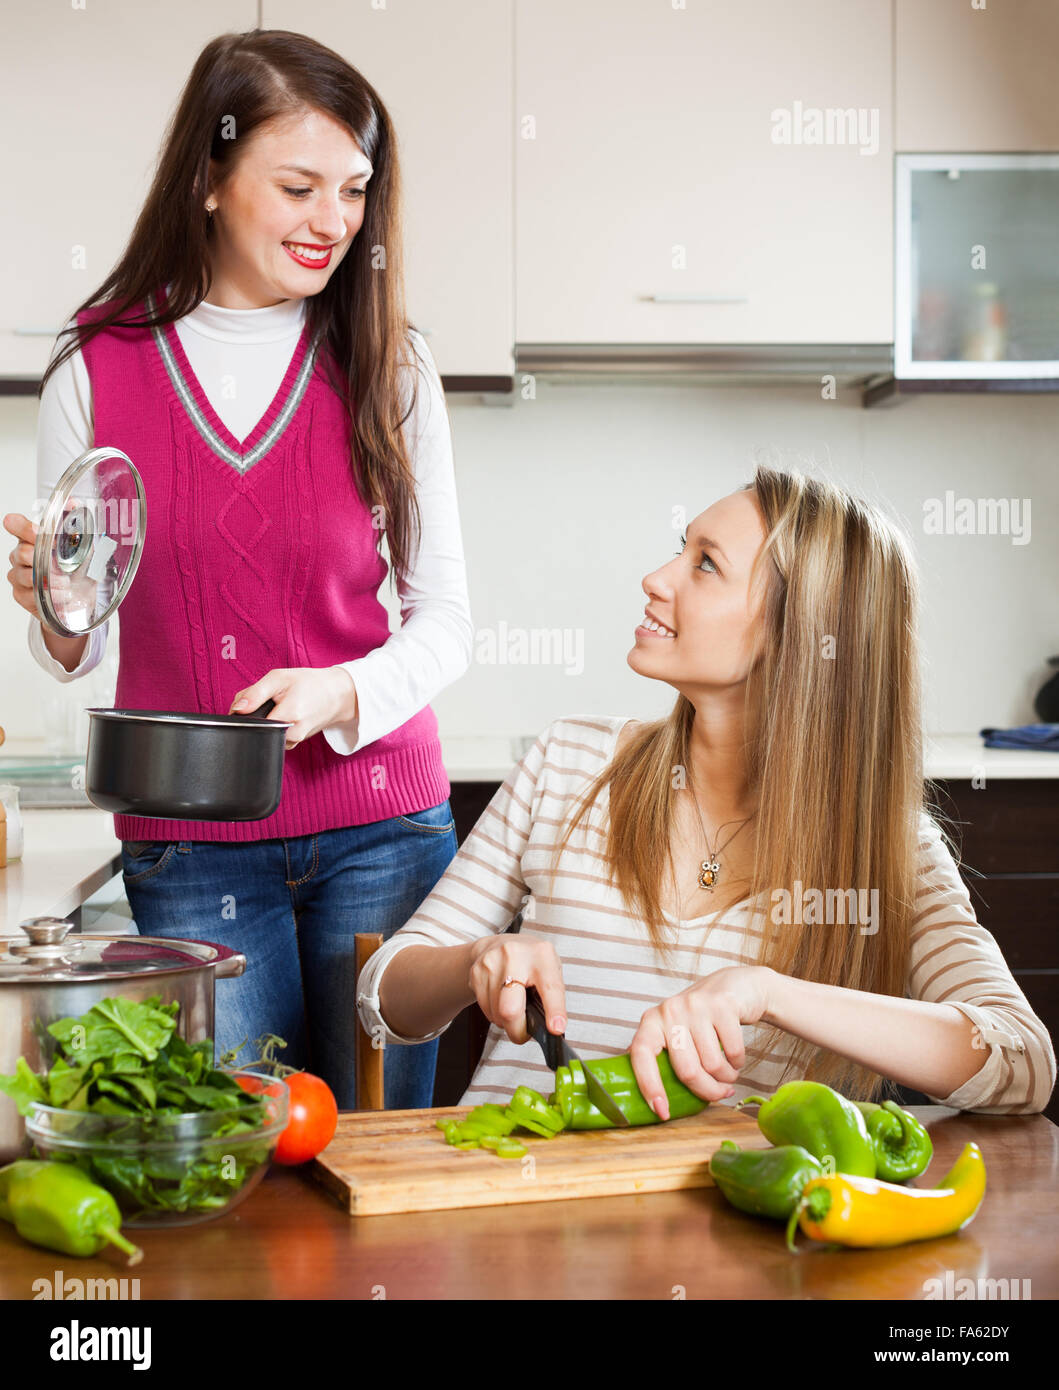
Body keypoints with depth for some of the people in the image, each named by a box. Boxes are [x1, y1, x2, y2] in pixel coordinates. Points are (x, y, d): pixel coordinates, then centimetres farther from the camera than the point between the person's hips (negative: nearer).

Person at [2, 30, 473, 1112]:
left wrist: (341, 693, -15)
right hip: (186, 847, 0)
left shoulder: (389, 368, 0)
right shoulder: (95, 372, -1)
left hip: (378, 825, 1)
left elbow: (445, 616, 3)